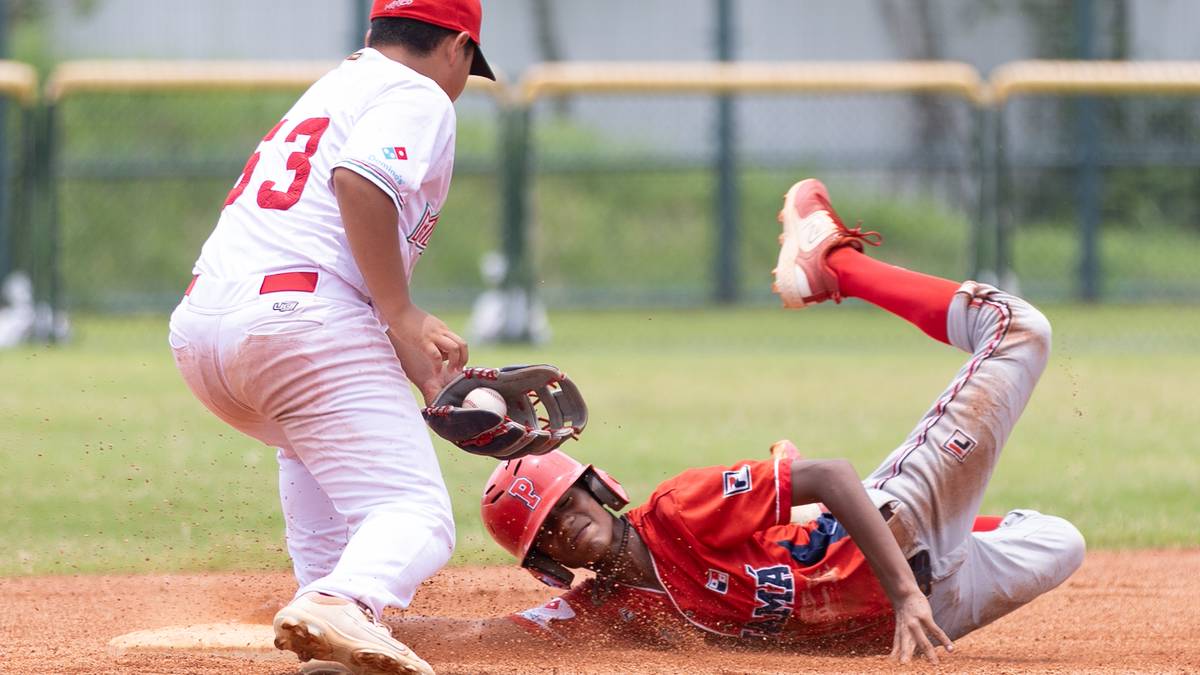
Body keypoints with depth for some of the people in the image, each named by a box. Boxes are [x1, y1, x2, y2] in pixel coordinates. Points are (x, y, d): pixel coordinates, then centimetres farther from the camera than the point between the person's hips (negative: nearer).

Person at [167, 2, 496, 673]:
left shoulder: (326, 93, 32)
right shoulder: (419, 96, 6)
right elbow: (359, 178, -16)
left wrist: (409, 329, 20)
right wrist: (401, 316, -15)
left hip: (196, 330, 8)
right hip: (303, 322, -8)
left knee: (312, 435, 38)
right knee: (417, 517, -11)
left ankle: (327, 589, 22)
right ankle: (343, 606, -41)